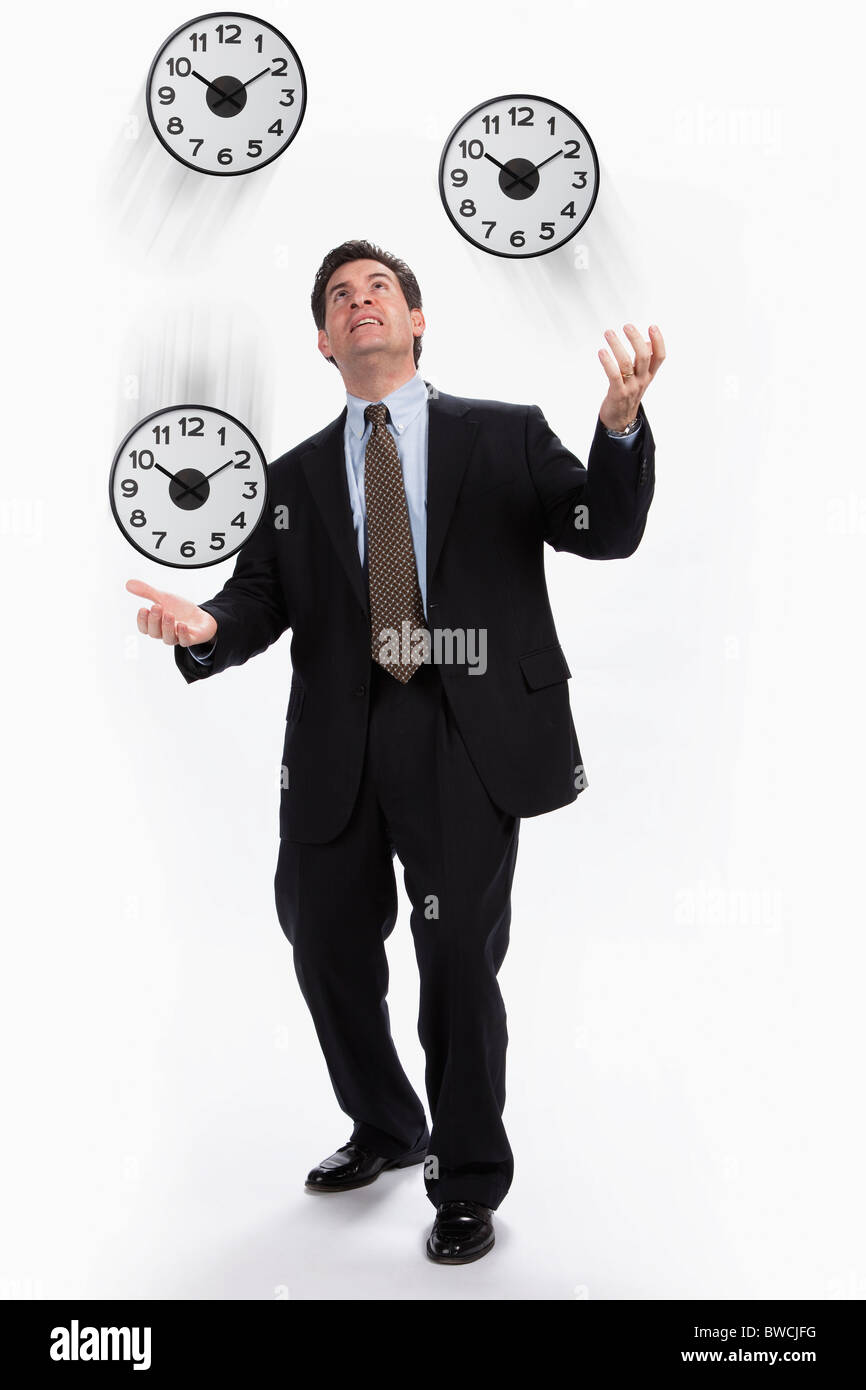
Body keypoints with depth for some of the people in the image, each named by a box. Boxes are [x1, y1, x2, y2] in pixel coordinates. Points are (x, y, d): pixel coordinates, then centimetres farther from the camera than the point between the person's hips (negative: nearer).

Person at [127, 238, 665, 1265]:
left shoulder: (505, 437, 7)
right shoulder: (298, 475, 16)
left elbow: (604, 532, -5)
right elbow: (262, 596, 8)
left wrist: (620, 425, -23)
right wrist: (205, 626, -15)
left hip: (468, 738, -4)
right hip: (338, 746, 4)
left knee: (459, 958, -1)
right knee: (325, 942, 14)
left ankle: (469, 1183, 21)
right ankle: (386, 1131, 41)